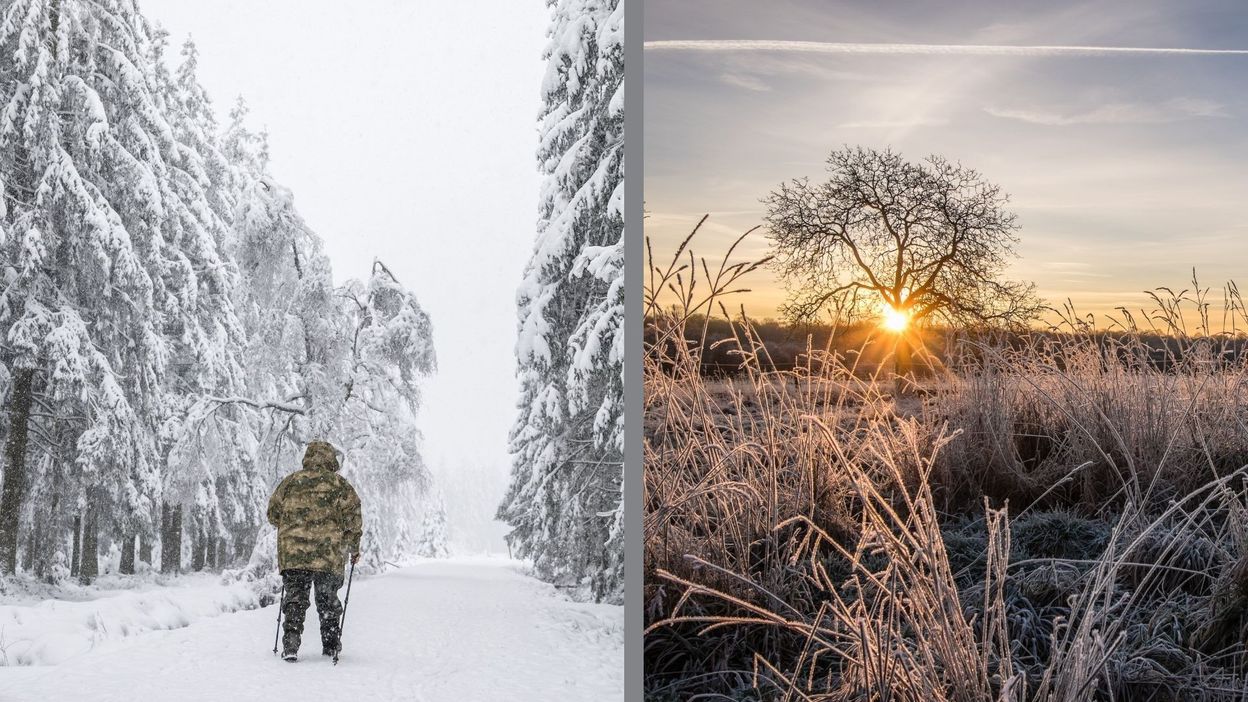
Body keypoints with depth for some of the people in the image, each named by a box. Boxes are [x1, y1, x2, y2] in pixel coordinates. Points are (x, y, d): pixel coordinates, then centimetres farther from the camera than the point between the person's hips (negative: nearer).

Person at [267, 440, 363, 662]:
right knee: (328, 599, 12)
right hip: (329, 554, -1)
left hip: (293, 552, 1)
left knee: (295, 598, 7)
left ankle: (291, 645, -5)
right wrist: (354, 548, 10)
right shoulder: (339, 485, 2)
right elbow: (352, 519, -2)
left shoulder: (291, 481, 8)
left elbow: (273, 514, 13)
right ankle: (330, 646, 20)